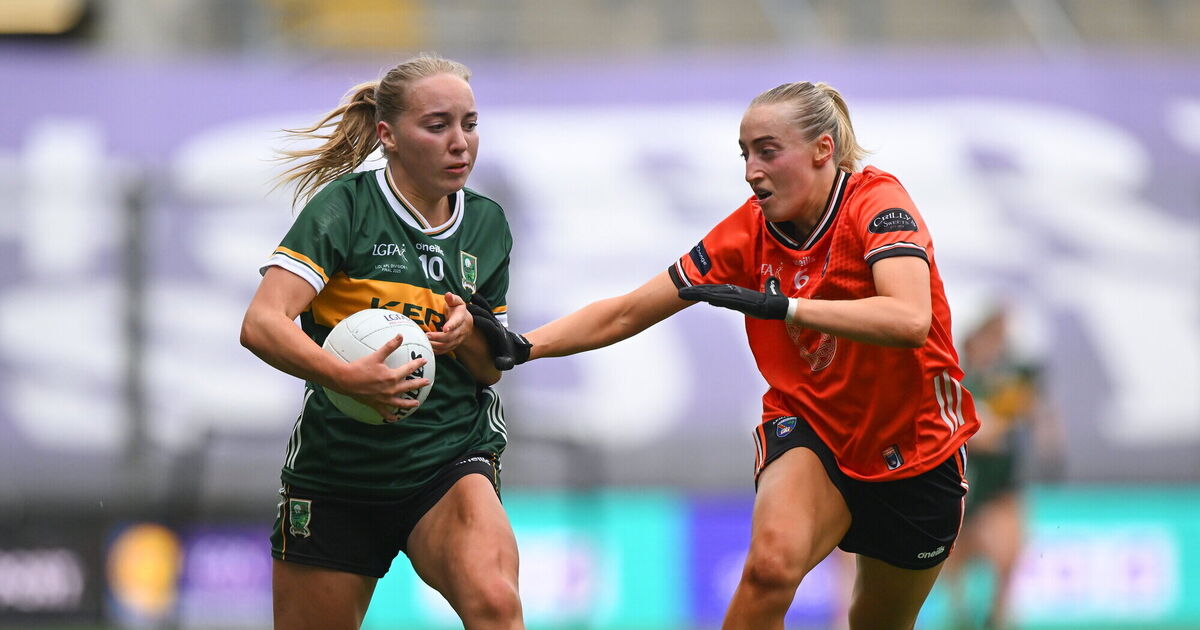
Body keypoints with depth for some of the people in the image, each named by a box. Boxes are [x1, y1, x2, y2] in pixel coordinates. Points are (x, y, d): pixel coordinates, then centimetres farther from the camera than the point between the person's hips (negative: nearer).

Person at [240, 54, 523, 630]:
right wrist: (347, 376, -36)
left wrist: (468, 334, -7)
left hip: (450, 460, 2)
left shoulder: (487, 224, 8)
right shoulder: (346, 206, -8)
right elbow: (262, 325, -20)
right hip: (339, 469, -2)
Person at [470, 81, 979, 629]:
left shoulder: (877, 203, -19)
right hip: (810, 428, 1)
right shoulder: (750, 231, -7)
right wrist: (523, 347, -19)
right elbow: (626, 313, -5)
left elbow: (908, 320, -38)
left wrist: (780, 306, -44)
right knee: (769, 566, -29)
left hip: (916, 449, -1)